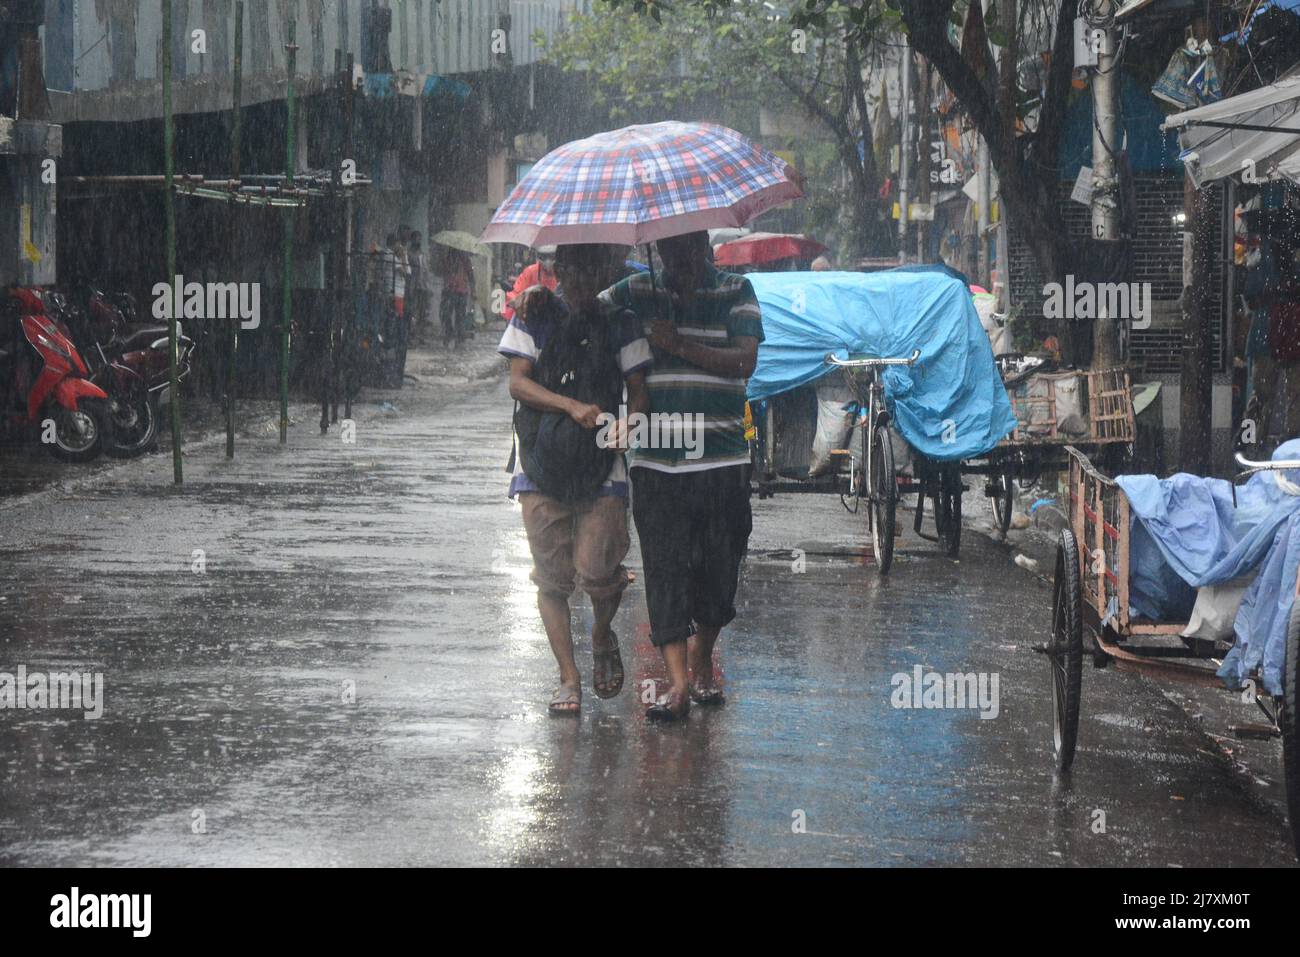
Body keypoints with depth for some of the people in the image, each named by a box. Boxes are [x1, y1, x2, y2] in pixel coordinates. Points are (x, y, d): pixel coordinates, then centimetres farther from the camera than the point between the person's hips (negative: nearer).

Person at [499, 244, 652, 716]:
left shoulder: (621, 324, 8)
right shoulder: (535, 318, 5)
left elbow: (639, 389, 5)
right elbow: (518, 382, -4)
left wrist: (630, 420, -18)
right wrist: (573, 406, -19)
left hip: (603, 465, 0)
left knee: (597, 570, -12)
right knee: (551, 574, -1)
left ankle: (602, 638, 20)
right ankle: (568, 676, 5)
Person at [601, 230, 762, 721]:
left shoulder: (735, 291, 4)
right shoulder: (637, 292, 9)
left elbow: (745, 362, -7)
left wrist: (680, 346, -15)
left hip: (721, 460, 0)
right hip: (656, 460, 0)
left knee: (719, 569, 6)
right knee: (665, 567, -8)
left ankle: (701, 661, 30)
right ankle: (678, 682, -8)